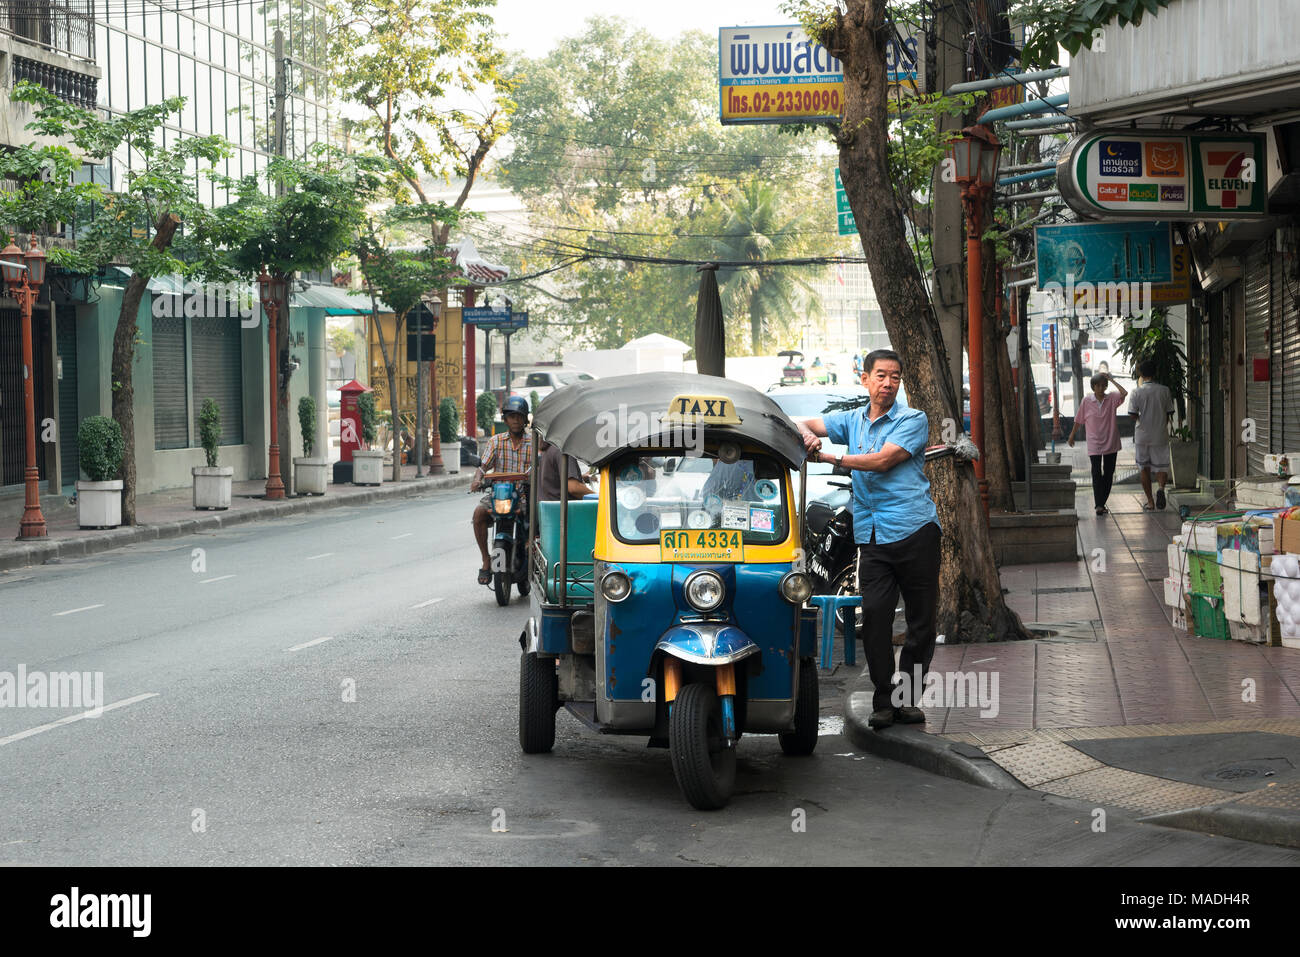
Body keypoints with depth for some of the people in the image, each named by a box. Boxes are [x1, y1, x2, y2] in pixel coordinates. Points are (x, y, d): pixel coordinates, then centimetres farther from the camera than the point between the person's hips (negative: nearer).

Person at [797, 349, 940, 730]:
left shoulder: (913, 420, 0)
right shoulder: (853, 420, 17)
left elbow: (883, 460, -12)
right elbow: (807, 426, 17)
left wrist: (830, 457, -9)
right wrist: (808, 436, -8)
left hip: (914, 528, -3)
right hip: (871, 534, 3)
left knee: (921, 619, 1)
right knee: (874, 613, -9)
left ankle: (908, 698, 10)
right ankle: (882, 700, -3)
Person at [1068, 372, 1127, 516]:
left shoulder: (1112, 398, -1)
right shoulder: (1086, 401, -1)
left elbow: (1124, 393, -21)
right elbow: (1079, 420, 9)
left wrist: (1111, 380, -13)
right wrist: (1072, 436, 16)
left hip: (1110, 443, 2)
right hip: (1094, 444, -2)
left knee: (1109, 474, 7)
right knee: (1096, 474, -9)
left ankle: (1102, 503, 17)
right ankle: (1098, 505, -11)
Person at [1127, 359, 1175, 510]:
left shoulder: (1137, 392, -8)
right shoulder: (1164, 390, -3)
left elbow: (1133, 415, -6)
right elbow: (1169, 413, 2)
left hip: (1142, 436, -1)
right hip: (1160, 435, 1)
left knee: (1145, 469, 12)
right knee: (1161, 467, 9)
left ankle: (1150, 502, 13)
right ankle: (1161, 488, -22)